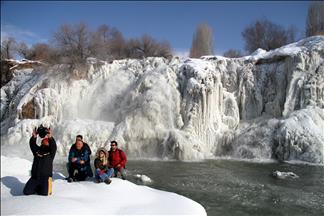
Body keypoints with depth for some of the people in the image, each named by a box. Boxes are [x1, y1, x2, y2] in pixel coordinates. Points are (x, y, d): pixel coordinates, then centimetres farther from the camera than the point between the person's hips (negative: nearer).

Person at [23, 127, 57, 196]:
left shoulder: (50, 152, 5)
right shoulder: (37, 150, 14)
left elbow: (53, 146, -14)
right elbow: (32, 144, -3)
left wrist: (50, 137, -31)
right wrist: (34, 137, -22)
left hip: (45, 177, -3)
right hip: (34, 177, 3)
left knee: (44, 193, -21)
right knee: (26, 192, -10)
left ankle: (44, 188, 14)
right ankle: (37, 188, 19)